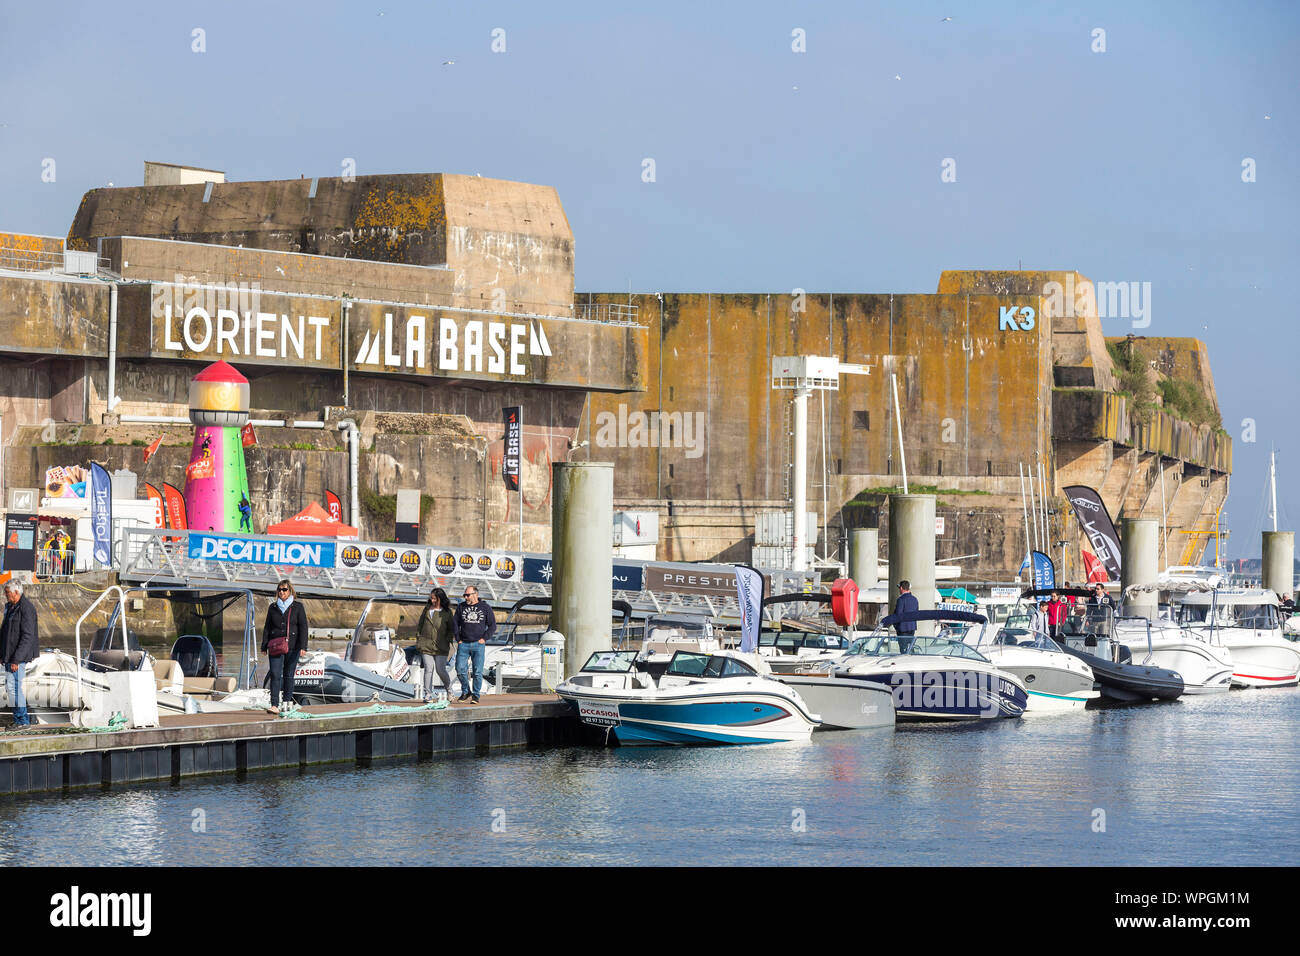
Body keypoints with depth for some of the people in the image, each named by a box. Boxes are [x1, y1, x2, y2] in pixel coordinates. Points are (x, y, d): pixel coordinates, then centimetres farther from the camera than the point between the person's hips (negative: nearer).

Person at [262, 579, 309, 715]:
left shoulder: (297, 607, 2)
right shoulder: (273, 607, 11)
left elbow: (303, 627, -2)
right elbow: (267, 627, 13)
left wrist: (303, 647, -10)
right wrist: (264, 646, 7)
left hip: (292, 646, -2)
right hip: (276, 646, 2)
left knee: (288, 674, 4)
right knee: (275, 674, -9)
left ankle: (288, 701, 20)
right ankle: (274, 705, -15)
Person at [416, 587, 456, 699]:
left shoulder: (447, 612, 2)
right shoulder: (427, 609, 9)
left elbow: (451, 629, 7)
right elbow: (420, 624, 17)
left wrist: (447, 640, -3)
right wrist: (418, 638, 10)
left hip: (440, 647, -2)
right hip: (426, 645, 2)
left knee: (441, 670, -4)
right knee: (428, 669, -5)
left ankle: (449, 690, 20)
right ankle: (428, 694, 1)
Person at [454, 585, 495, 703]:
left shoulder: (485, 607, 3)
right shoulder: (461, 607, 8)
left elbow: (492, 626, 6)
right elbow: (455, 624, 14)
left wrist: (484, 638, -5)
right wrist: (458, 639, 4)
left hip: (478, 645, -2)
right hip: (463, 644, 2)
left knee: (477, 672, -3)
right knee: (460, 669, -6)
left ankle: (475, 695, 7)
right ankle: (465, 692, 14)